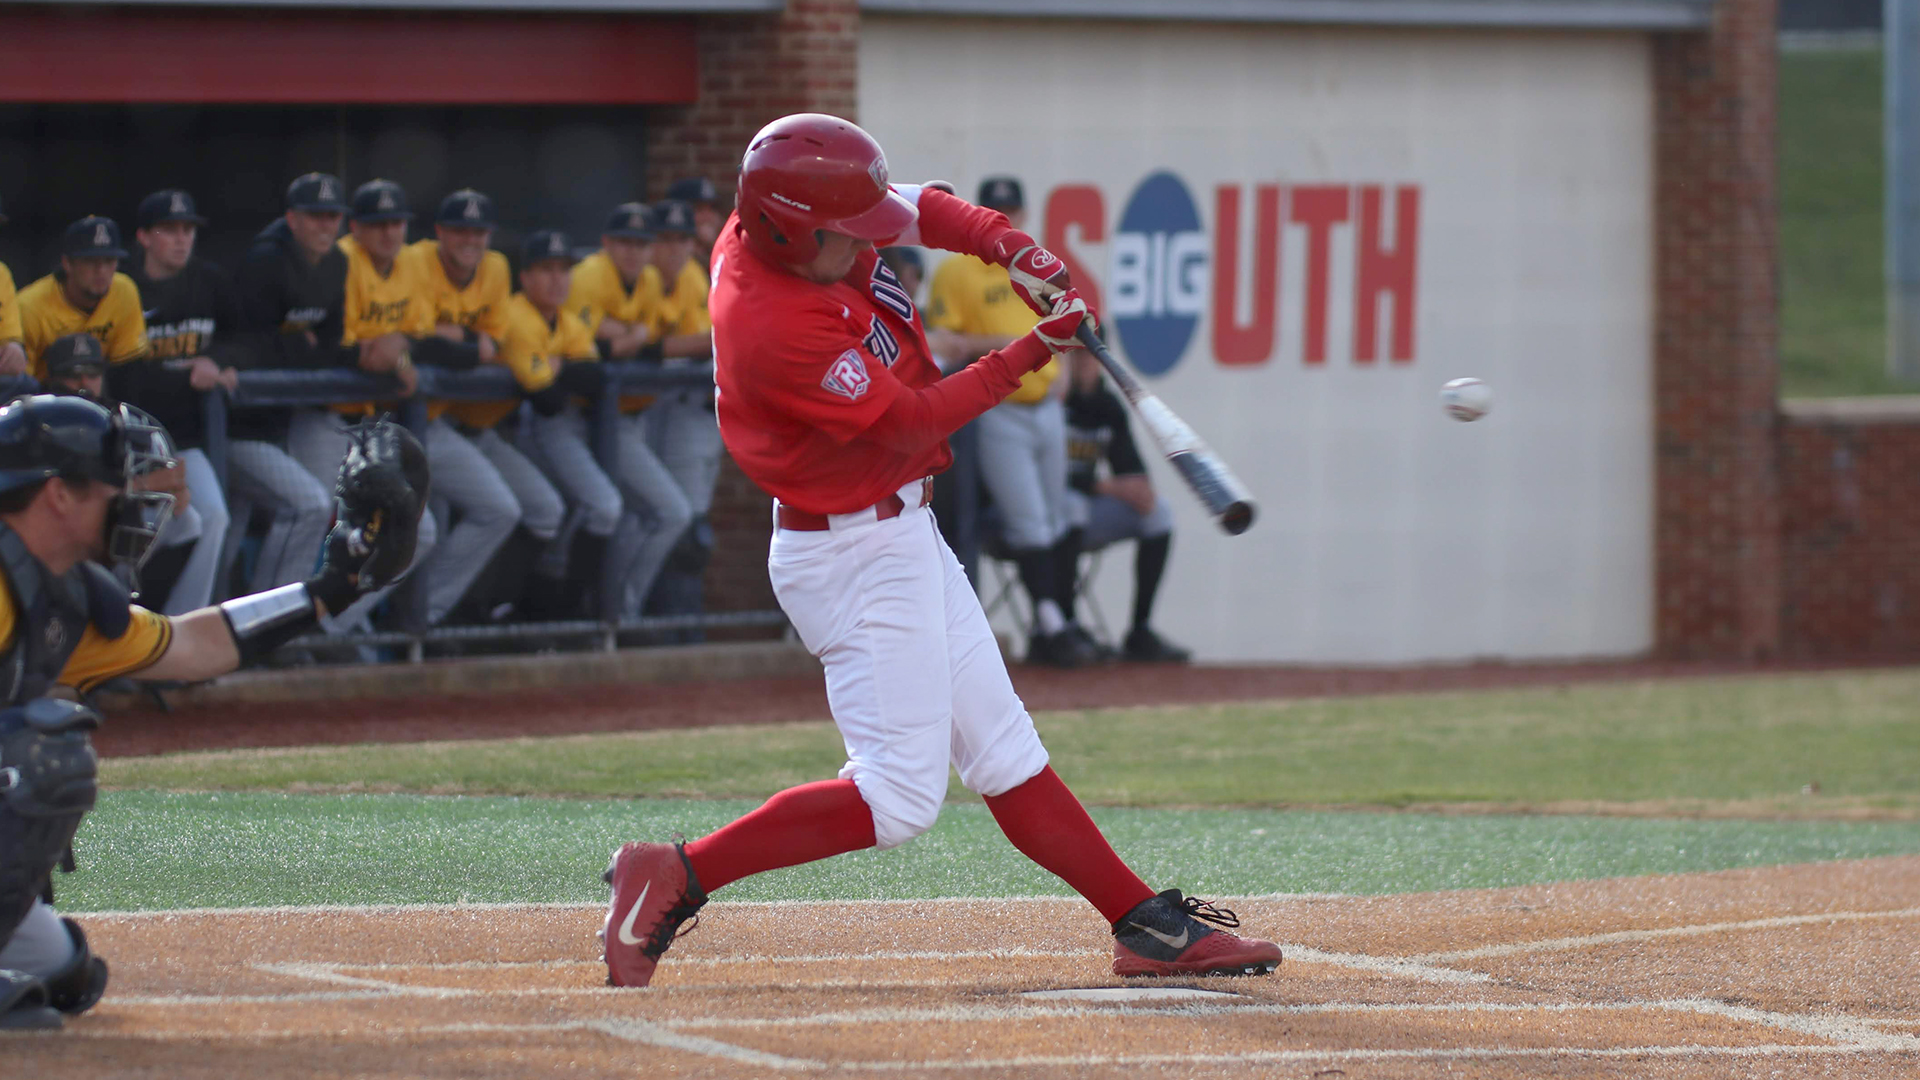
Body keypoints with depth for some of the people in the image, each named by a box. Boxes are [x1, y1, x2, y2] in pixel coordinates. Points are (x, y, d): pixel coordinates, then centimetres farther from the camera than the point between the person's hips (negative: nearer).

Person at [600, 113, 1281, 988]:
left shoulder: (778, 219, -4)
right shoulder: (774, 330, -30)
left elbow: (921, 208, 13)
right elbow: (912, 422, -22)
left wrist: (1010, 246, -5)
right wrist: (1030, 354, -16)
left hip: (900, 532, 10)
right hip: (854, 555, -10)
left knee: (1001, 747, 12)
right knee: (899, 799, -11)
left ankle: (1144, 924, 16)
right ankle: (674, 878, -8)